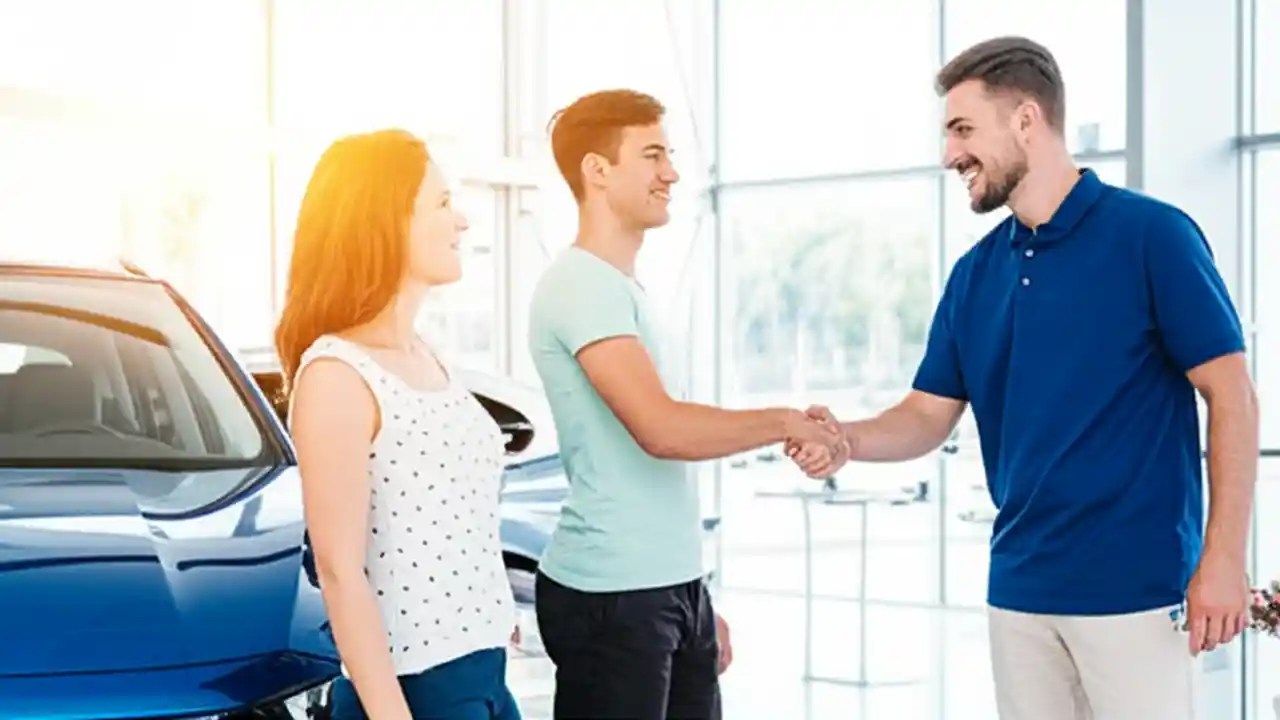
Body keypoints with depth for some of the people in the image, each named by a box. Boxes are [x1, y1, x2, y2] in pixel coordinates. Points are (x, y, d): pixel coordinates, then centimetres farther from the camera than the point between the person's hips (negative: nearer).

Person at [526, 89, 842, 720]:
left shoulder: (622, 288, 16)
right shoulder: (580, 285, -14)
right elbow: (662, 429, -25)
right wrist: (786, 423, -12)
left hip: (674, 586, 9)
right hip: (611, 597, -9)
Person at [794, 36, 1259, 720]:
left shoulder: (1151, 234, -8)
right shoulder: (974, 273, 9)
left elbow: (1231, 395, -8)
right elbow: (931, 413, 10)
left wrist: (1223, 559, -14)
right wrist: (850, 440, -11)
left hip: (1135, 585, -6)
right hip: (1017, 587, 6)